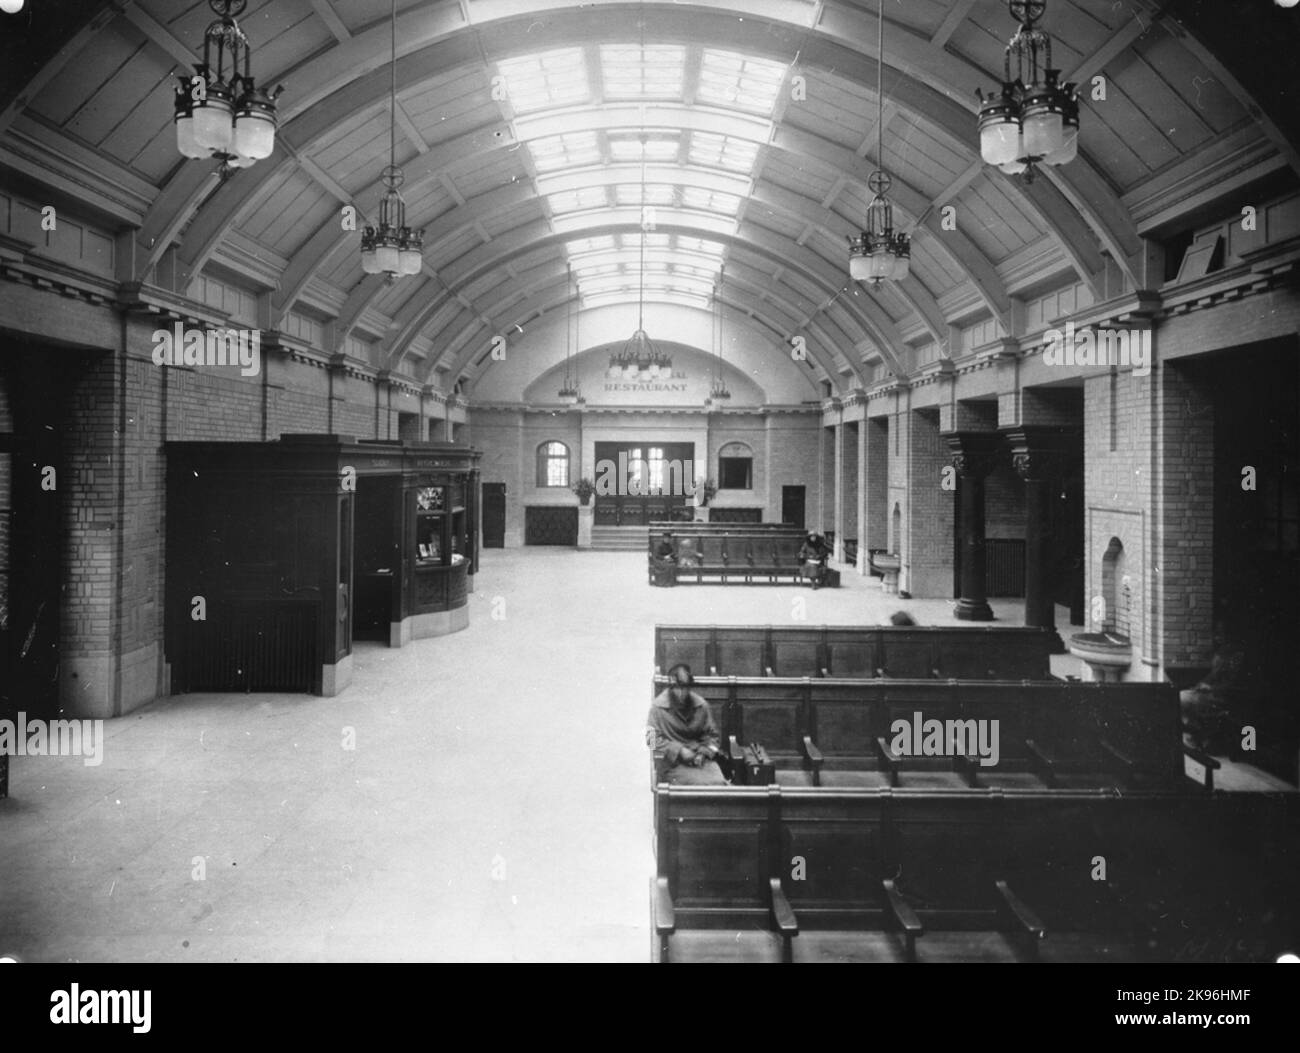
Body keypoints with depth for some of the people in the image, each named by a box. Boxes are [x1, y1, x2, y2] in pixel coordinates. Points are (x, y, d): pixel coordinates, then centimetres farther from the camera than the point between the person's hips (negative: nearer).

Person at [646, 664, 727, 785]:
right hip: (674, 763, -4)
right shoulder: (658, 707, -2)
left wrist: (703, 753, -2)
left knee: (719, 782, -26)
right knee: (702, 783, -30)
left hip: (701, 760, 4)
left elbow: (712, 735, 17)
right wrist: (679, 751, -14)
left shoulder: (701, 705, 9)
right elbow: (654, 739, -6)